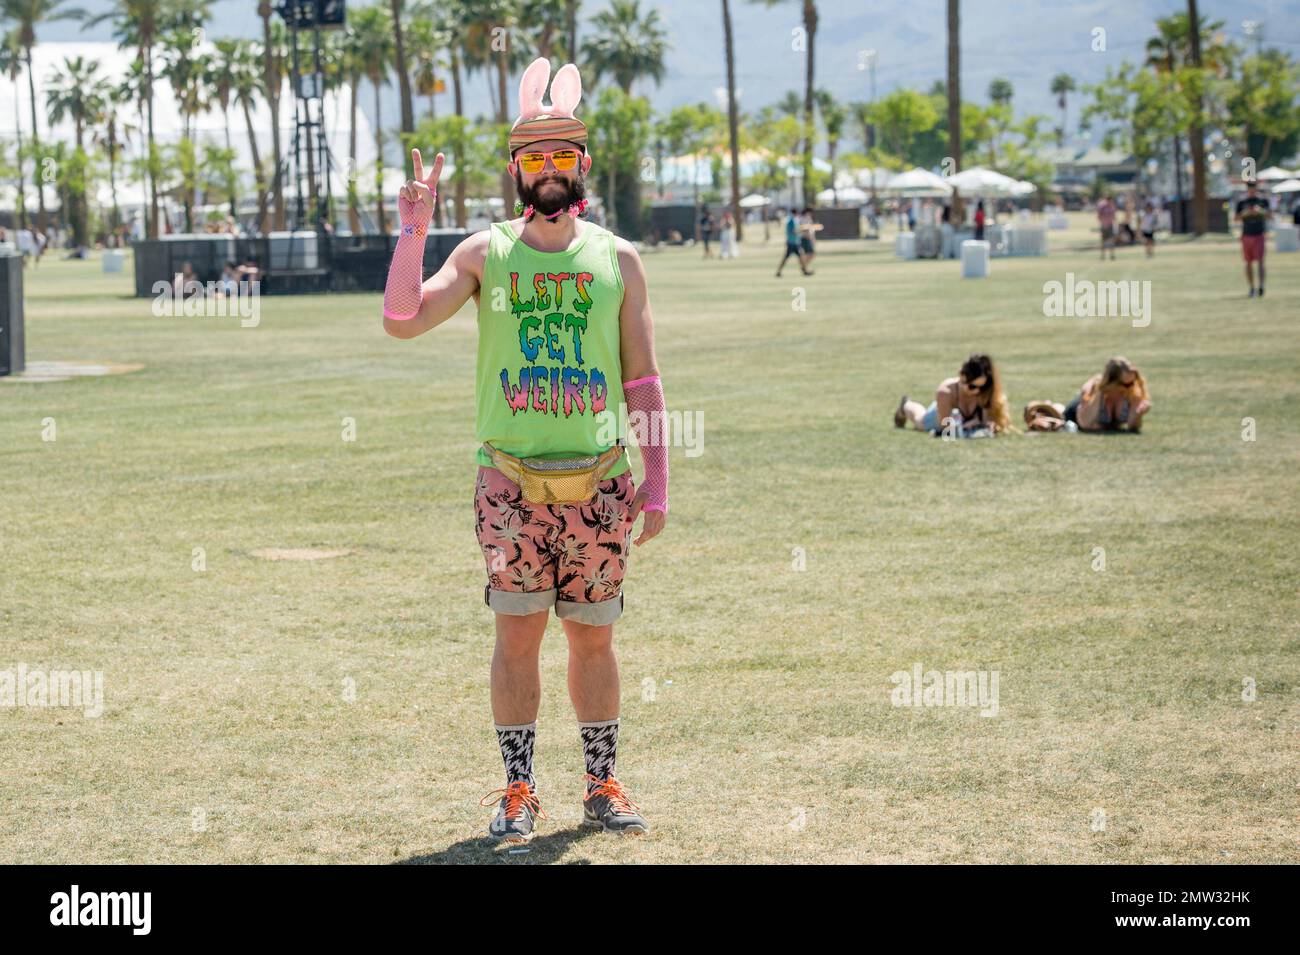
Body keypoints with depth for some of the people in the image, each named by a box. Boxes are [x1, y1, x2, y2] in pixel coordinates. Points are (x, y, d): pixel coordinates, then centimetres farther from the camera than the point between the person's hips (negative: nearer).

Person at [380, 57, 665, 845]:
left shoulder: (618, 261, 6)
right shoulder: (485, 254, 4)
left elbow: (644, 384, 6)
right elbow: (402, 321, -8)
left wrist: (657, 488, 2)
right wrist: (413, 230, -14)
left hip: (600, 482, 1)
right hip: (513, 480, -1)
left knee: (593, 635, 6)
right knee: (518, 630, -1)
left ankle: (603, 786, 16)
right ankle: (519, 790, 7)